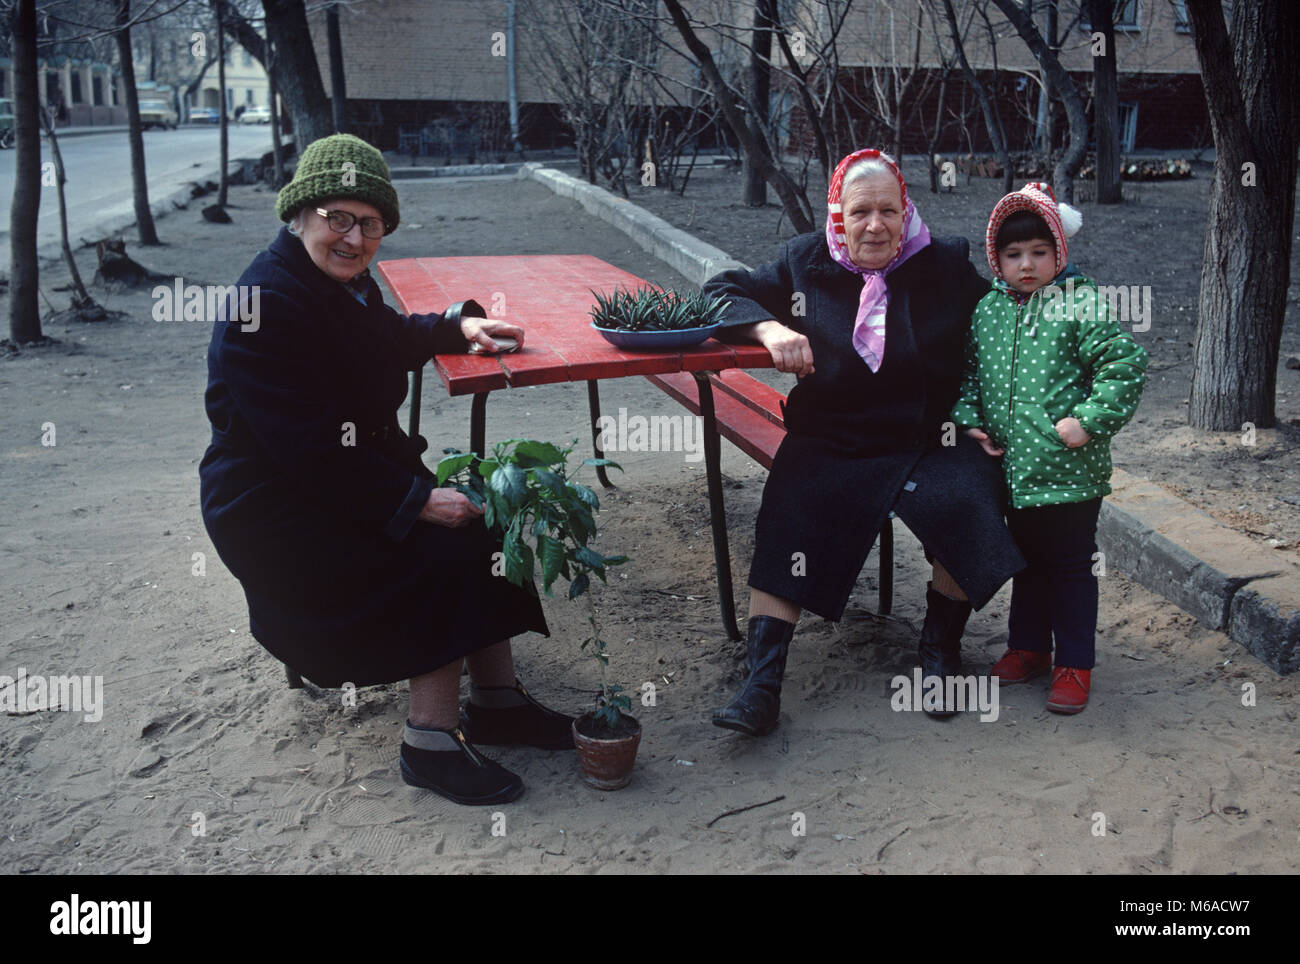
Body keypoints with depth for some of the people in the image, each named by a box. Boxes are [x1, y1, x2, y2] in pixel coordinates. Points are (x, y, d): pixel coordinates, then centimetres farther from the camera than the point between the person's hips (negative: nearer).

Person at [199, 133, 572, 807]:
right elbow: (308, 447, -28)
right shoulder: (266, 304, -23)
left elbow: (389, 340, 31)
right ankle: (430, 744, -12)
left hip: (357, 470, 10)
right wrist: (416, 500, -28)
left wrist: (458, 327, 19)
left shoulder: (343, 280, 7)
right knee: (444, 555, -21)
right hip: (276, 510, -10)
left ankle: (496, 701, 6)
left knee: (484, 523, -2)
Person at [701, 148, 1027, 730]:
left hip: (928, 442, 0)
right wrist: (769, 328, -11)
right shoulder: (806, 264, 6)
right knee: (788, 525, -23)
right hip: (829, 443, 1)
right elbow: (721, 291, 5)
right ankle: (762, 683, -17)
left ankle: (941, 646, 1)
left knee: (966, 508, -26)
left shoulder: (946, 267, 4)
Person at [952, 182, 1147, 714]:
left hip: (1069, 467, -5)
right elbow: (969, 371, 16)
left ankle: (1074, 664, 18)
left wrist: (1089, 421, -18)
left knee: (1072, 564, 6)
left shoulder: (1081, 304, -9)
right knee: (1026, 559, 19)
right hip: (1012, 466, 5)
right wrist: (970, 420, 3)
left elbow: (1126, 362, -12)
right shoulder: (987, 309, 6)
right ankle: (1028, 647, 34)